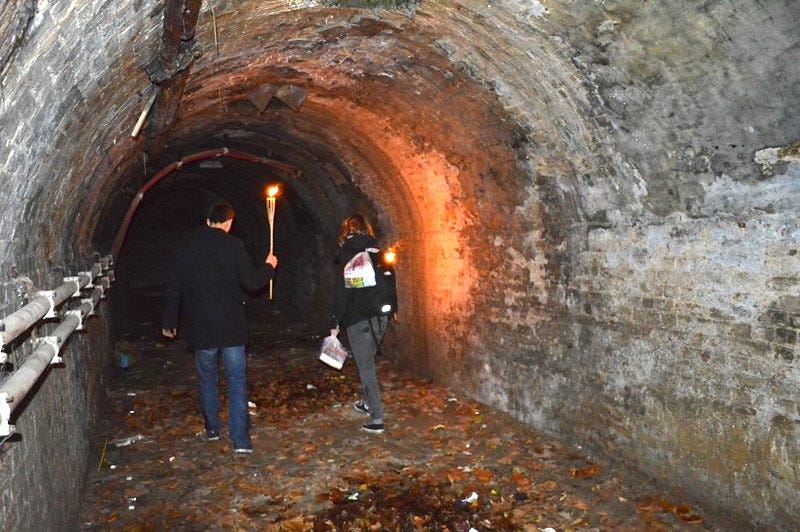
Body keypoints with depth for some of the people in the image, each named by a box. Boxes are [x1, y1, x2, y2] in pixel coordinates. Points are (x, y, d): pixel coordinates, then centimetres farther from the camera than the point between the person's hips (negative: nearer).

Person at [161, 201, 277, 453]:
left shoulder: (185, 247, 2)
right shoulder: (233, 245, -9)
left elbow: (174, 288, 7)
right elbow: (251, 282, -6)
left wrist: (169, 321, 17)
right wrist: (269, 266, 13)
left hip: (199, 326, 3)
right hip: (231, 326, -3)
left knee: (207, 378, 19)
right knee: (237, 379, 4)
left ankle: (212, 428, 31)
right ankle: (240, 438, 0)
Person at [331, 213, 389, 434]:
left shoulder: (347, 252, -9)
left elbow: (342, 289, -13)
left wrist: (335, 321, -8)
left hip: (358, 318, -7)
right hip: (380, 316, 7)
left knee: (366, 366, -2)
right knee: (368, 361, 24)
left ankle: (377, 419, -1)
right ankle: (367, 402, 39)